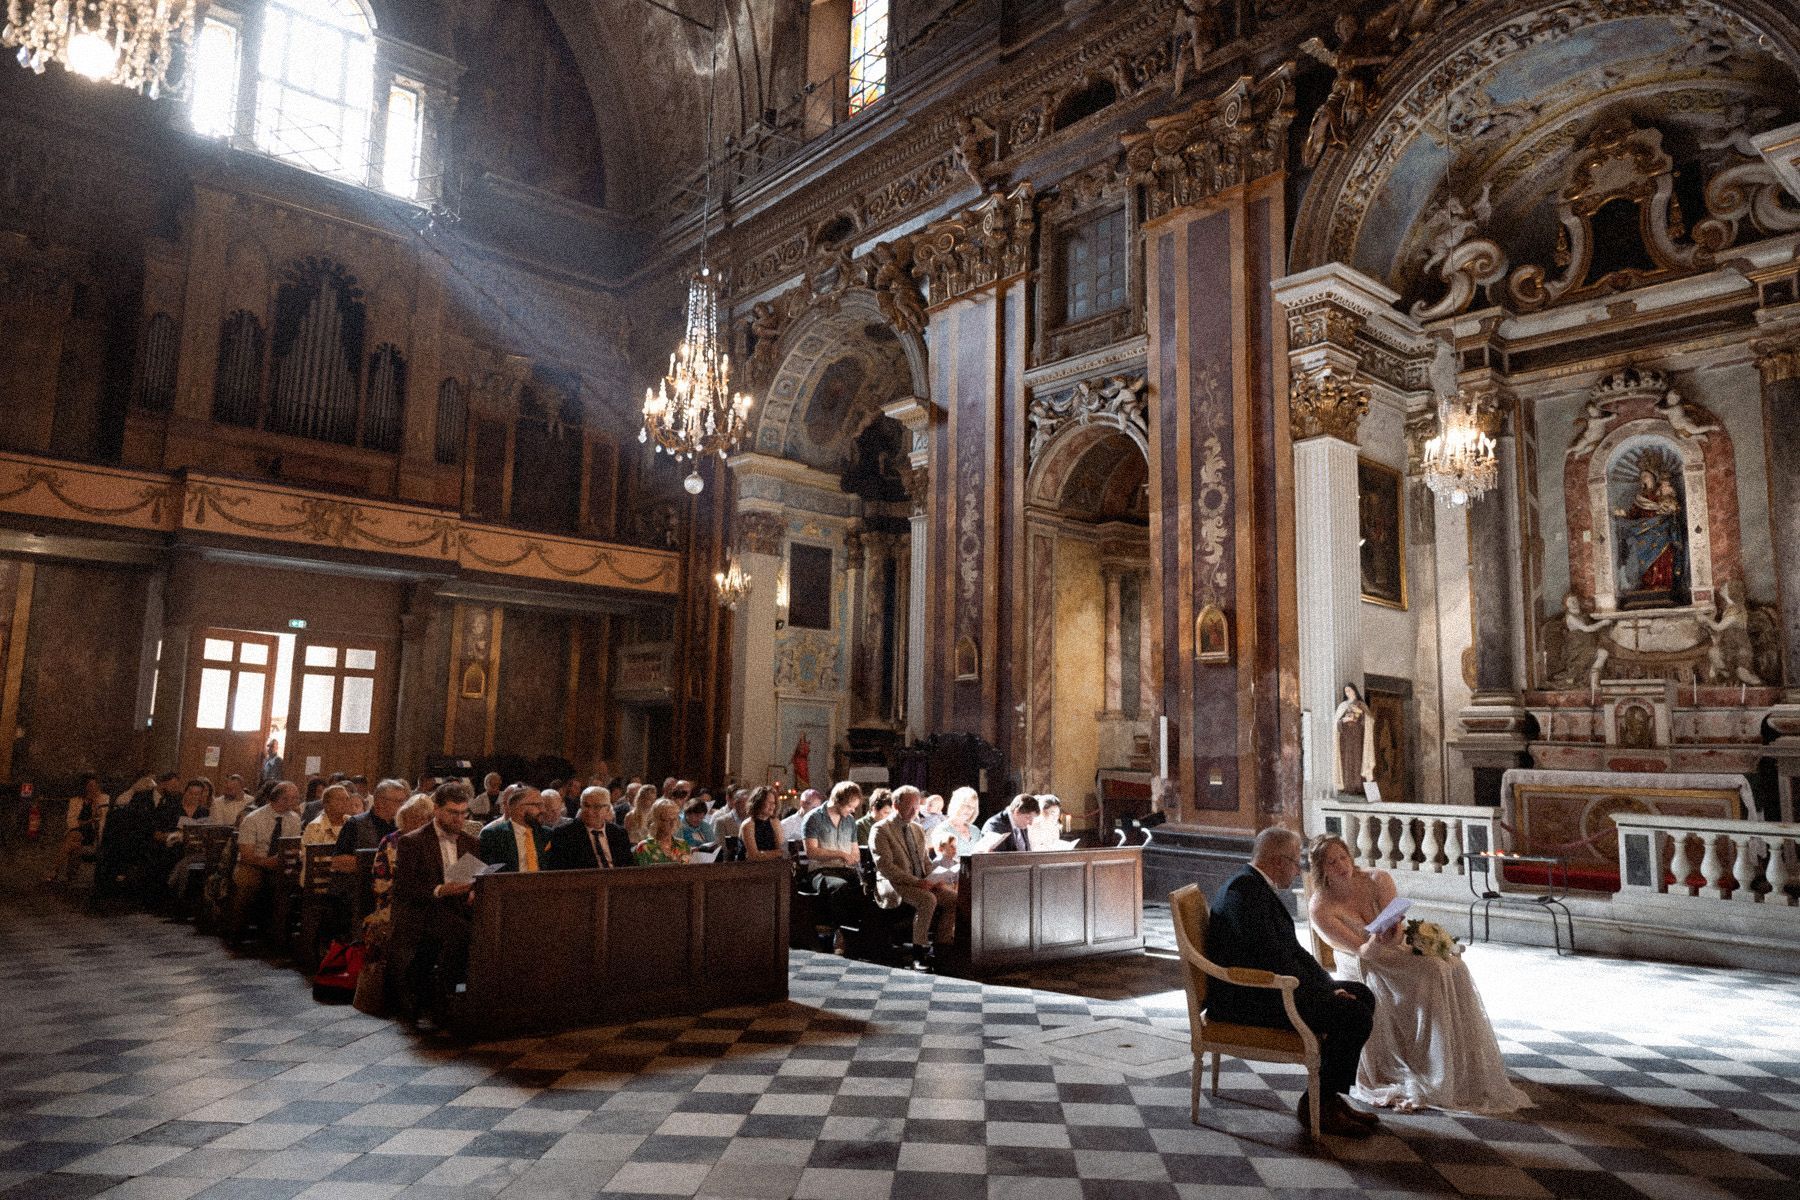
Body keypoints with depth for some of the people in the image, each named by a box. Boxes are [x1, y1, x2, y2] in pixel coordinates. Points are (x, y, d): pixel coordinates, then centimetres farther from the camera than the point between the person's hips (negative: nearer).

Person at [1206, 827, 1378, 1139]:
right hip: (1246, 999, -11)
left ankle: (1330, 1095, 14)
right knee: (1354, 1016, -17)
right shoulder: (1245, 889, -19)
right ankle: (1316, 1105, -2)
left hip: (1264, 987, 11)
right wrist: (1323, 994, -15)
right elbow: (1273, 959, -24)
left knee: (1361, 995, 10)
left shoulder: (1257, 886, 15)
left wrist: (1329, 985, 4)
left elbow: (1292, 950, 16)